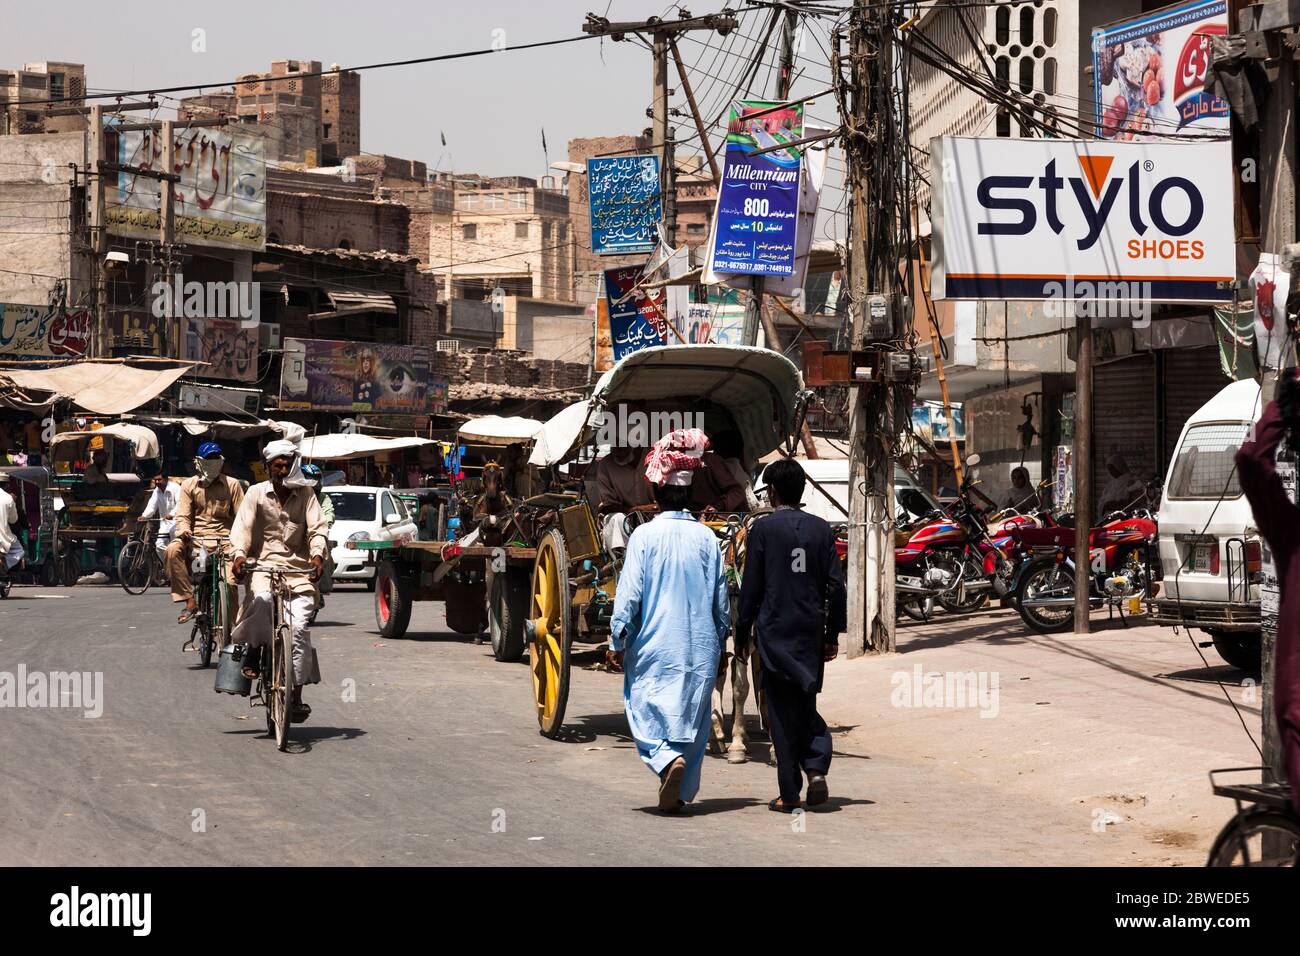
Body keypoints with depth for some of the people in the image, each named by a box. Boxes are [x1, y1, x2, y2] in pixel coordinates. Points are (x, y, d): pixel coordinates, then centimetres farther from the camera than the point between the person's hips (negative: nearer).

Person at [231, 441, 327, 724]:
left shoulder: (305, 494, 9)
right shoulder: (257, 493, 7)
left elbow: (317, 528, -1)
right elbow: (243, 526, -3)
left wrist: (317, 555, -20)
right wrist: (239, 555, -22)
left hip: (299, 569, 1)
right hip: (265, 565, -1)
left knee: (299, 627, -13)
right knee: (262, 600, -34)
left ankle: (297, 696, -9)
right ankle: (254, 650, -6)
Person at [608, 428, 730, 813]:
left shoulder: (645, 535, -8)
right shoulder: (706, 537, 1)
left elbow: (629, 594, -9)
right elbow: (721, 601, 7)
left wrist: (617, 644, 0)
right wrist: (718, 644, 19)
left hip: (655, 647, -3)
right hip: (700, 648, 3)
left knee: (647, 710, 2)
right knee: (693, 718, 11)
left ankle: (668, 760, -24)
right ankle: (681, 791, 13)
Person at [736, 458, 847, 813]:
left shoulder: (764, 528, -5)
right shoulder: (821, 529, 5)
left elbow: (750, 587, -5)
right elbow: (836, 585, 4)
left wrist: (742, 635, 3)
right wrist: (833, 634, 12)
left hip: (774, 631, -3)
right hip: (811, 632, 3)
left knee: (782, 712, 2)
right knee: (805, 704, 17)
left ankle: (790, 794, 3)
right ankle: (816, 767, -5)